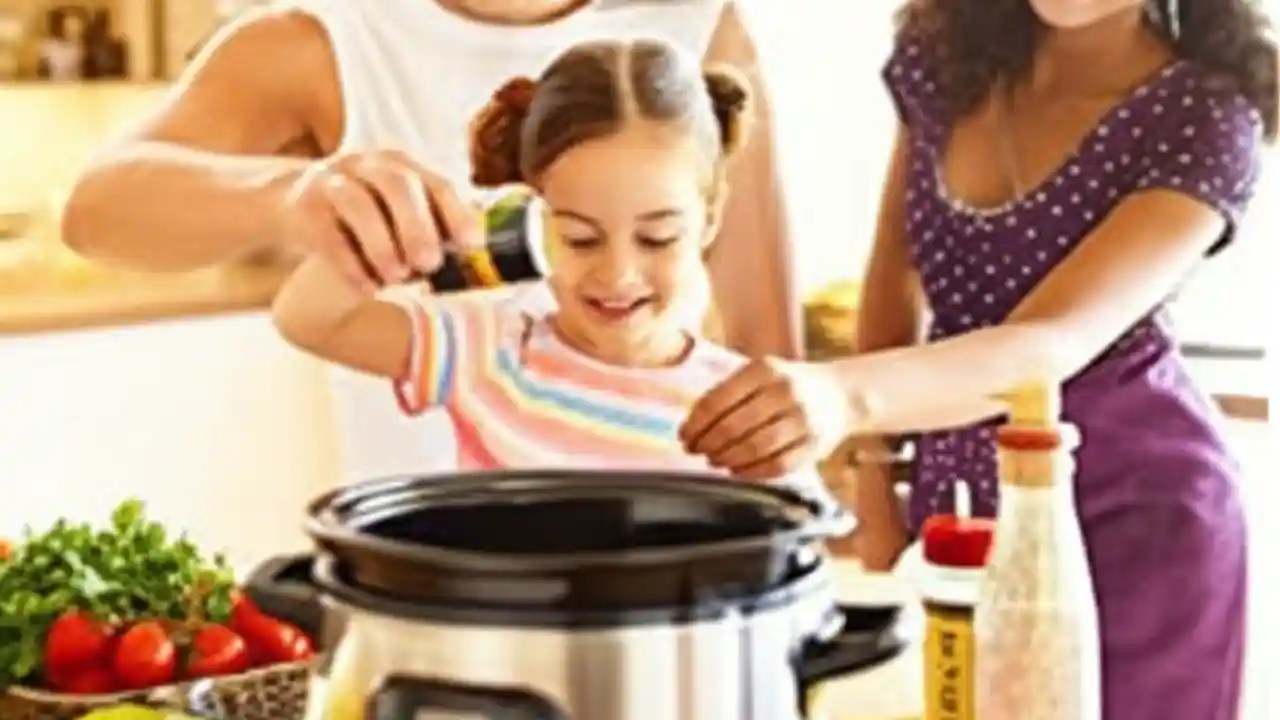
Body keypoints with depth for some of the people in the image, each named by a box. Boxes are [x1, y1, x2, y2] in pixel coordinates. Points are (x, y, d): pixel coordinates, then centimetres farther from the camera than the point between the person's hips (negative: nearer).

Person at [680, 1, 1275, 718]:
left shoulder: (1207, 119, -21)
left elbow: (1052, 345, -35)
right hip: (958, 486, 5)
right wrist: (874, 479, 4)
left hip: (1129, 506, -5)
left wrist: (848, 393, -52)